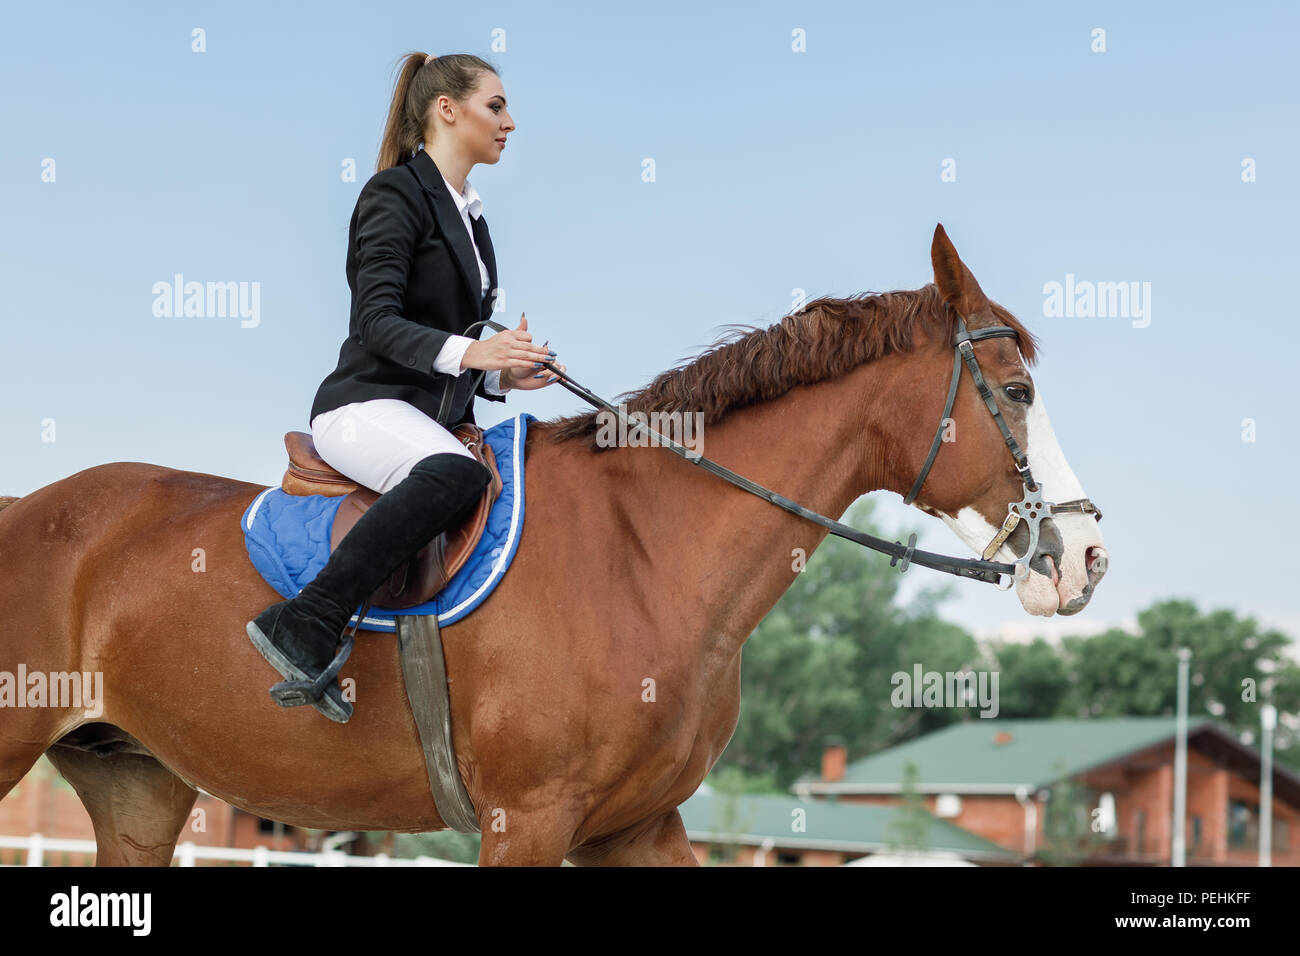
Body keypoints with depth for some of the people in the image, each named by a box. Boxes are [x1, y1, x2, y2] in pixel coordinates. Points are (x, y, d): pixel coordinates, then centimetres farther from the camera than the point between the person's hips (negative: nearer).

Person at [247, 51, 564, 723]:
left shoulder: (467, 216, 22)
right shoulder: (395, 194, -5)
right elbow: (378, 322, -17)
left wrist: (504, 374, 7)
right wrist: (467, 352, -30)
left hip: (436, 416, 9)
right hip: (368, 405, -9)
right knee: (453, 473, -39)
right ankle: (304, 627, -41)